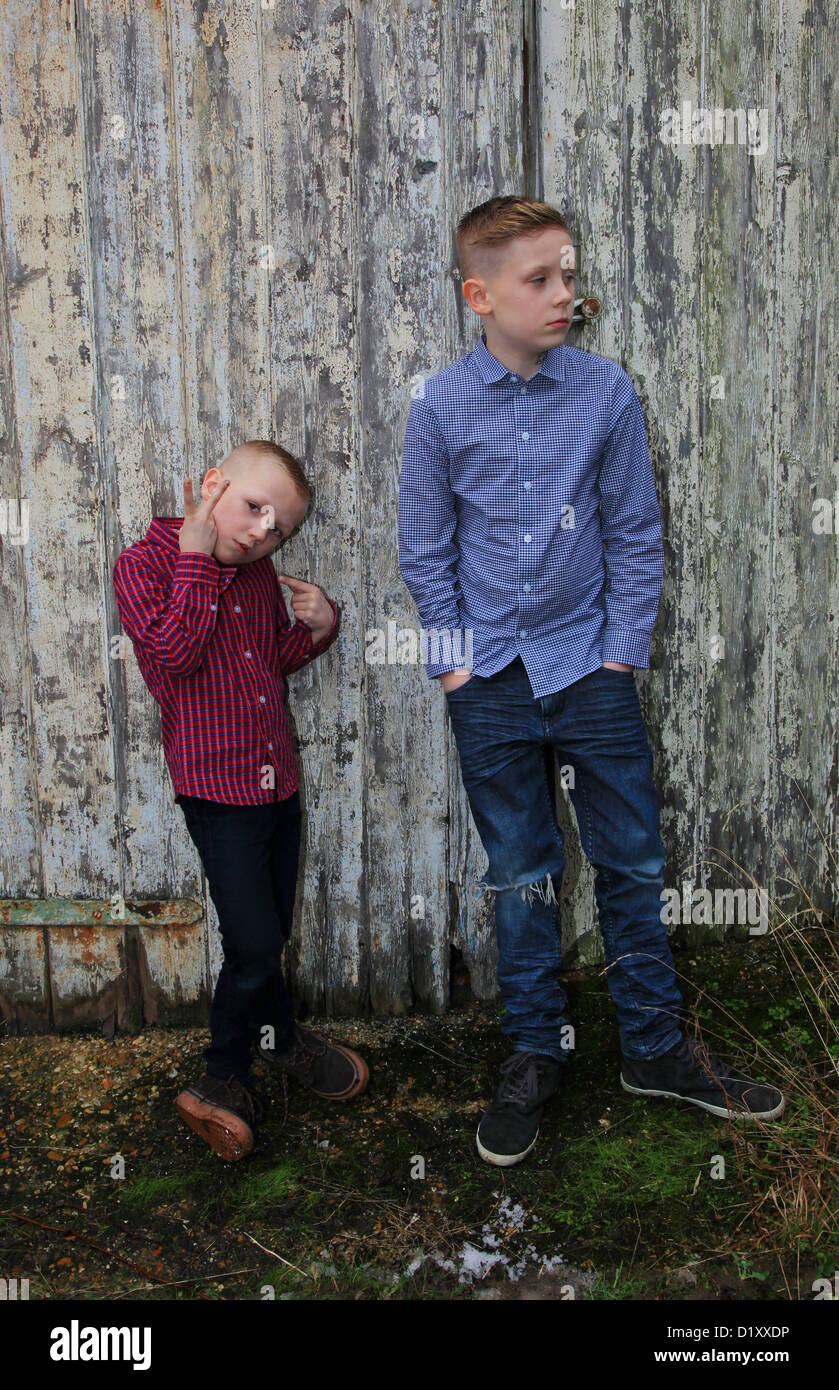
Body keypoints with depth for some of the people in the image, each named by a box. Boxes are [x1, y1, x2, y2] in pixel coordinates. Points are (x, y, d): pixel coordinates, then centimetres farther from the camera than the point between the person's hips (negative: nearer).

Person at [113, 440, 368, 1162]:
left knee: (266, 941, 15)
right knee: (257, 944, -7)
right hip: (217, 785, -7)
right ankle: (282, 1038, 23)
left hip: (278, 777, 7)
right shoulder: (144, 563, -10)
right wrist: (195, 556, -24)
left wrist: (318, 625, -2)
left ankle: (225, 1081, 34)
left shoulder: (259, 570, 8)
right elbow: (176, 654, -24)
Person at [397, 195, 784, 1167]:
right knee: (520, 878, 11)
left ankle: (654, 1049, 29)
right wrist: (453, 660, -1)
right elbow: (426, 551, 3)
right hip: (489, 682, 0)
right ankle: (534, 1053, 29)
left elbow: (636, 534, 3)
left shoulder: (607, 392, -3)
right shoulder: (440, 407, -3)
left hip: (592, 668, 1)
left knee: (632, 866, 9)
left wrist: (621, 649, -1)